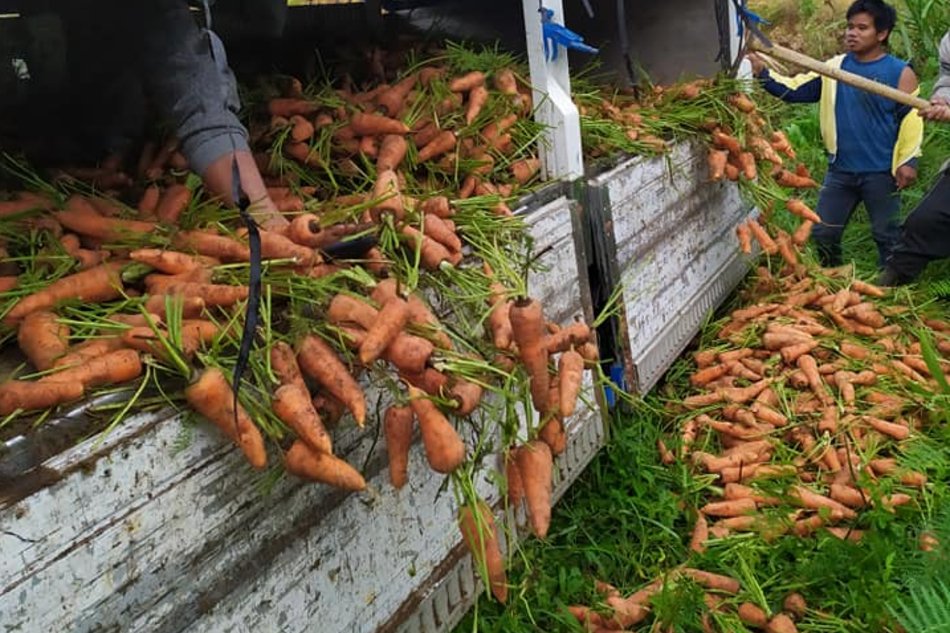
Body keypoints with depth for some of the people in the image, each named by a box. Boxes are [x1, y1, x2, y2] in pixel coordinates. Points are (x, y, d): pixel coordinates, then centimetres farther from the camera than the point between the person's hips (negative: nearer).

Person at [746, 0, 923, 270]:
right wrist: (764, 75, -15)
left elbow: (911, 119, -6)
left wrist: (907, 161, -11)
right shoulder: (834, 67, 3)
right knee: (822, 232, 11)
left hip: (881, 172, -4)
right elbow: (795, 90, -1)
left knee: (887, 235, 9)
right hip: (840, 169, 4)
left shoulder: (900, 72, -7)